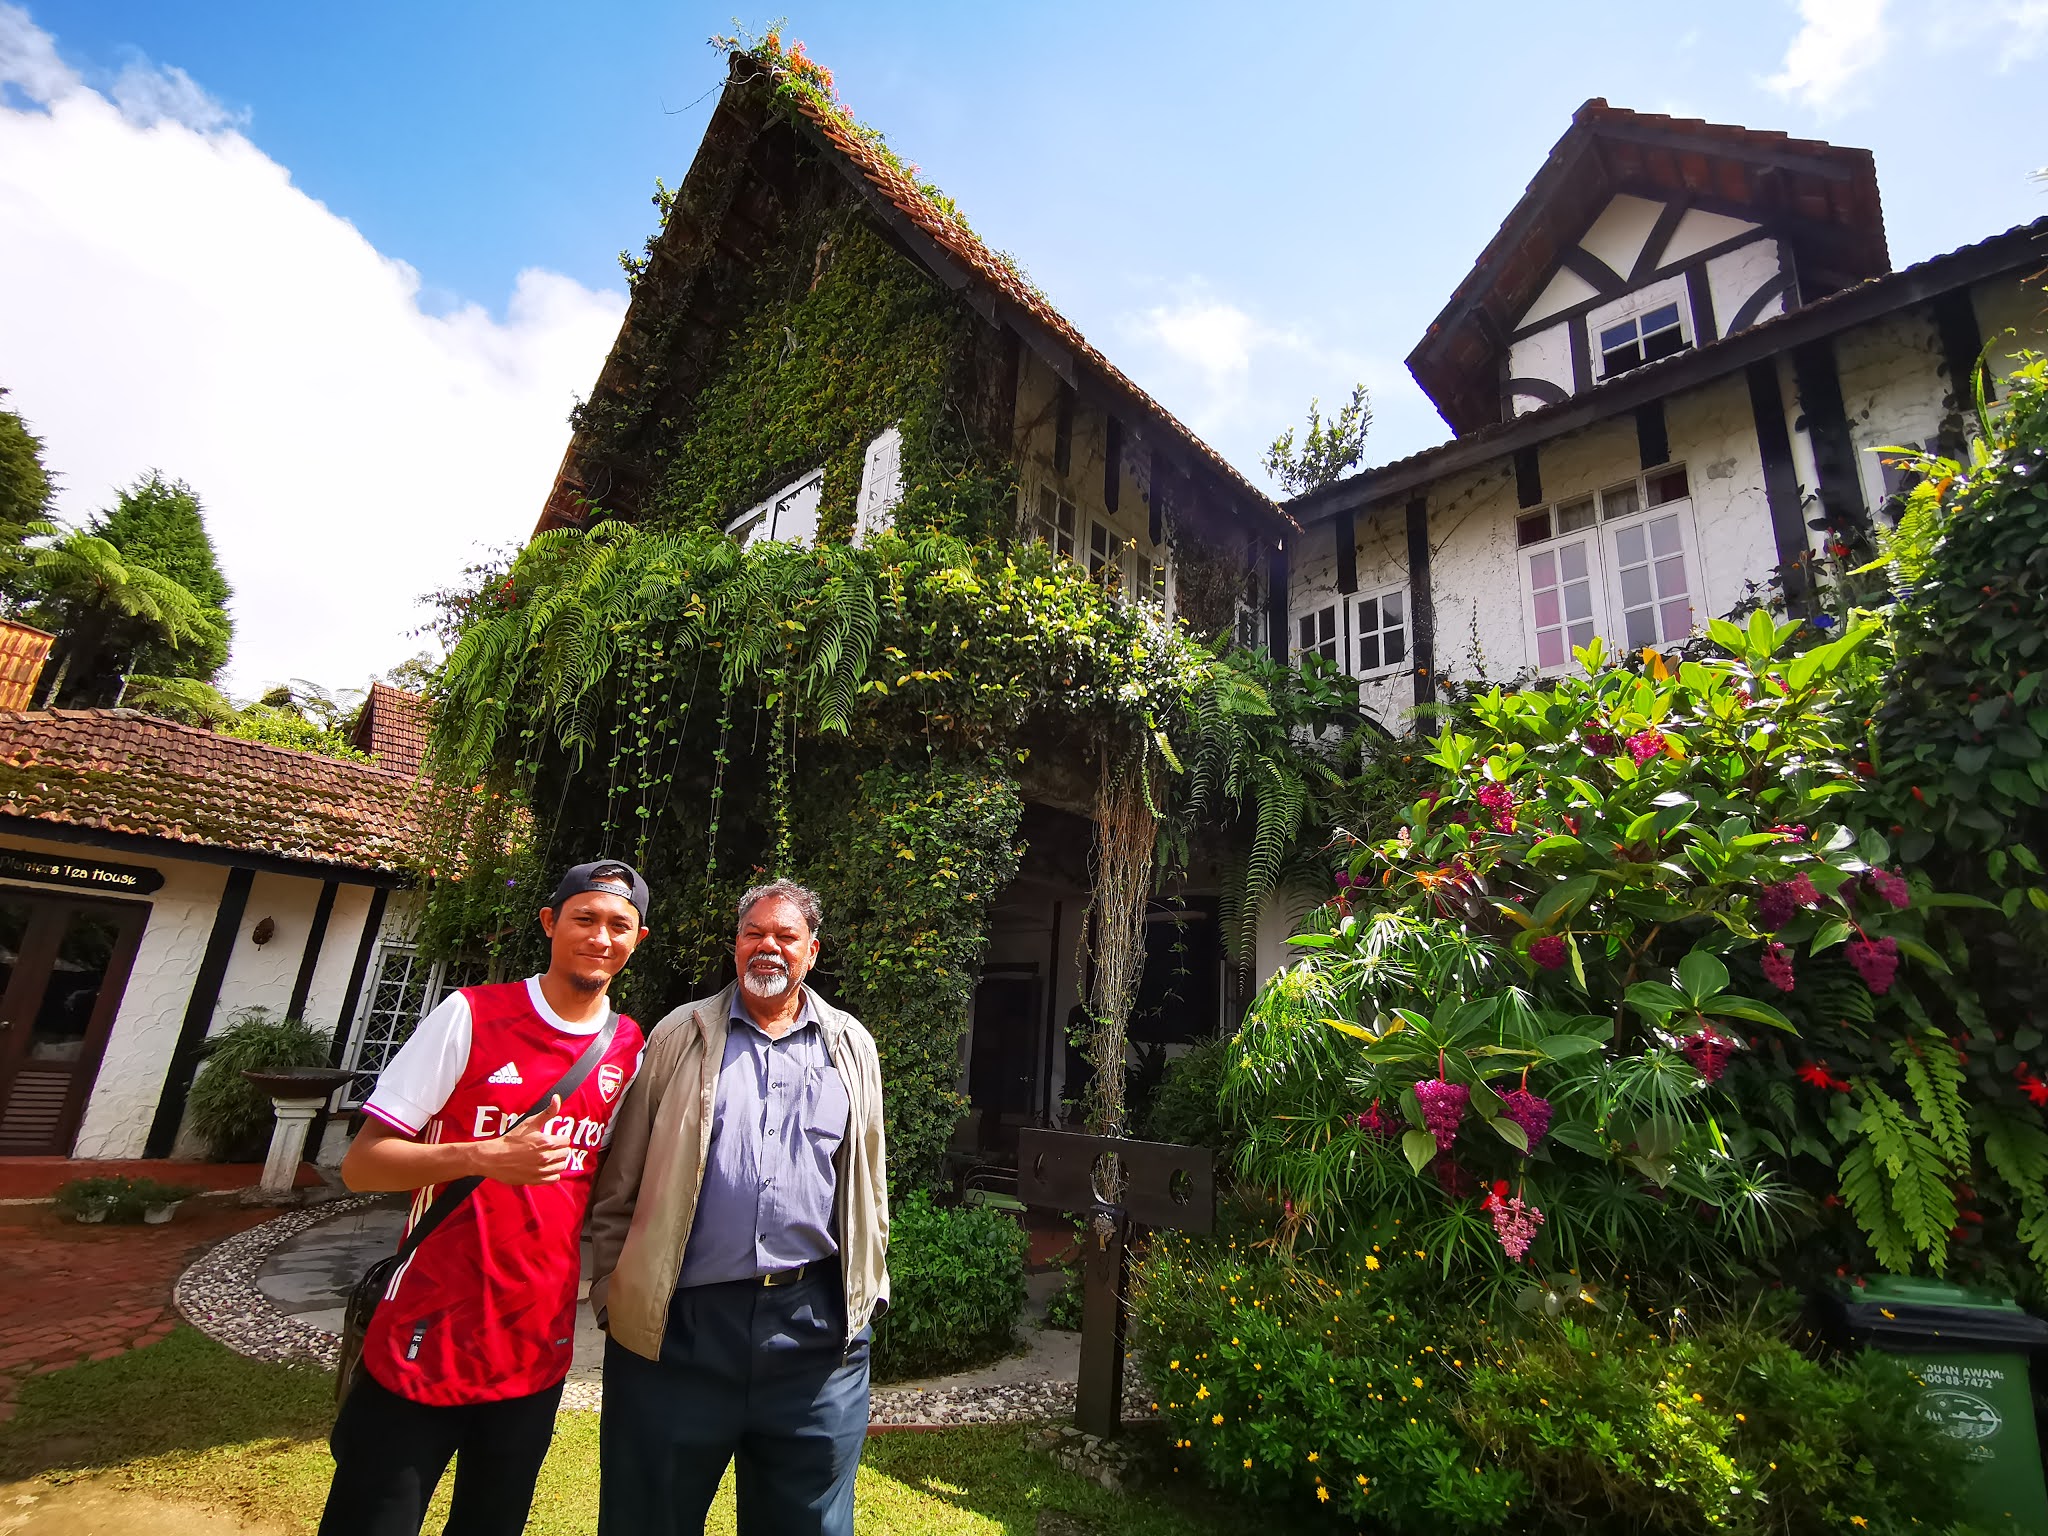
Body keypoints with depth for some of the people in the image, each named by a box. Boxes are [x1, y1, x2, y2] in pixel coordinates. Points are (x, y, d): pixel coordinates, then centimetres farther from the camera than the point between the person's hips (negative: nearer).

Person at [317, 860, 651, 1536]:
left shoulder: (631, 1049, 1)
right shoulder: (472, 1016, -11)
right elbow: (361, 1163, -11)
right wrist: (483, 1157, -25)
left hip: (538, 1353, 4)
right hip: (427, 1347, -4)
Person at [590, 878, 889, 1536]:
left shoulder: (851, 1046, 6)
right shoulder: (682, 1036, 3)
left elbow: (869, 1183, 11)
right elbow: (620, 1180, 5)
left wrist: (869, 1288, 9)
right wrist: (613, 1287, 2)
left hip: (816, 1326, 1)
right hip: (681, 1322, 0)